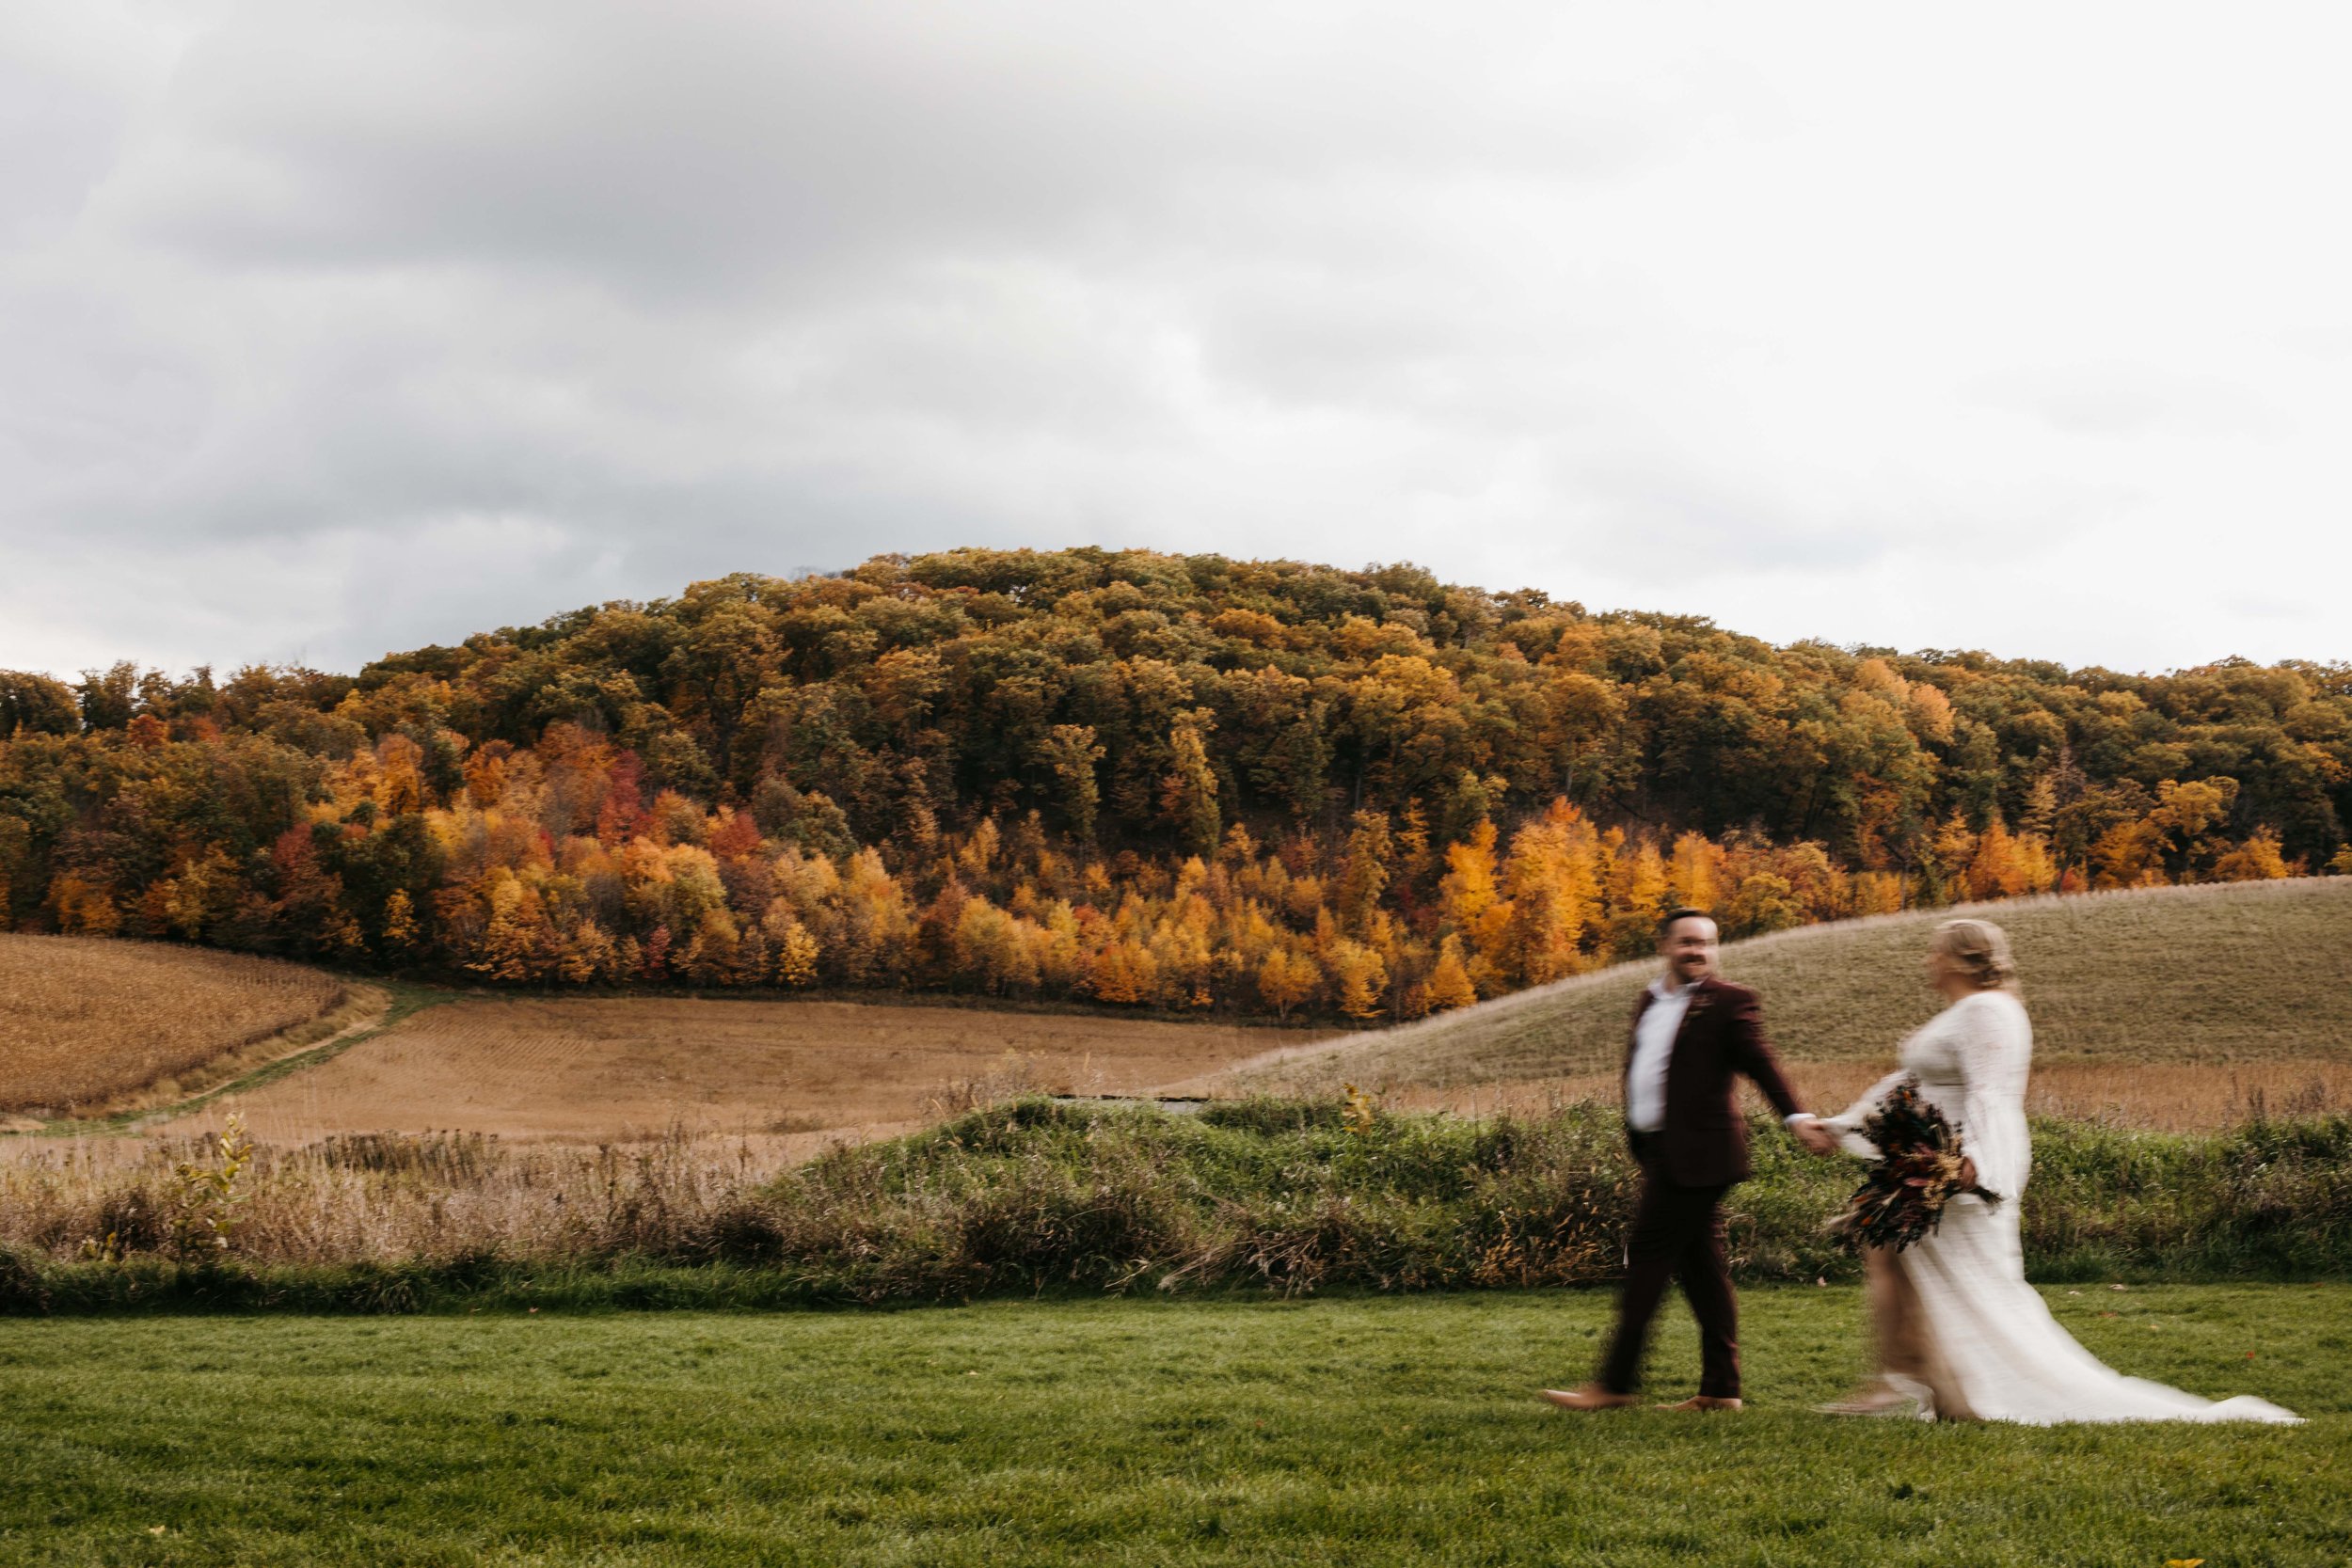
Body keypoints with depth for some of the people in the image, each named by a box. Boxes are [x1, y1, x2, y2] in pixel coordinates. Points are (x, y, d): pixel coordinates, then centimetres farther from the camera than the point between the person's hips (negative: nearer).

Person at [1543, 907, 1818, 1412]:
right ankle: (1720, 1389, 13)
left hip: (1695, 1154, -8)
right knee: (1701, 1266, 10)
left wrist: (1796, 1116, -28)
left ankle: (1616, 1383, -5)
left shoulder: (1730, 1002, -5)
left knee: (1649, 1258, -8)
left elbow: (1760, 1063, -15)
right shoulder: (1649, 1002, 17)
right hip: (1659, 1153, 8)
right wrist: (1636, 1136, 19)